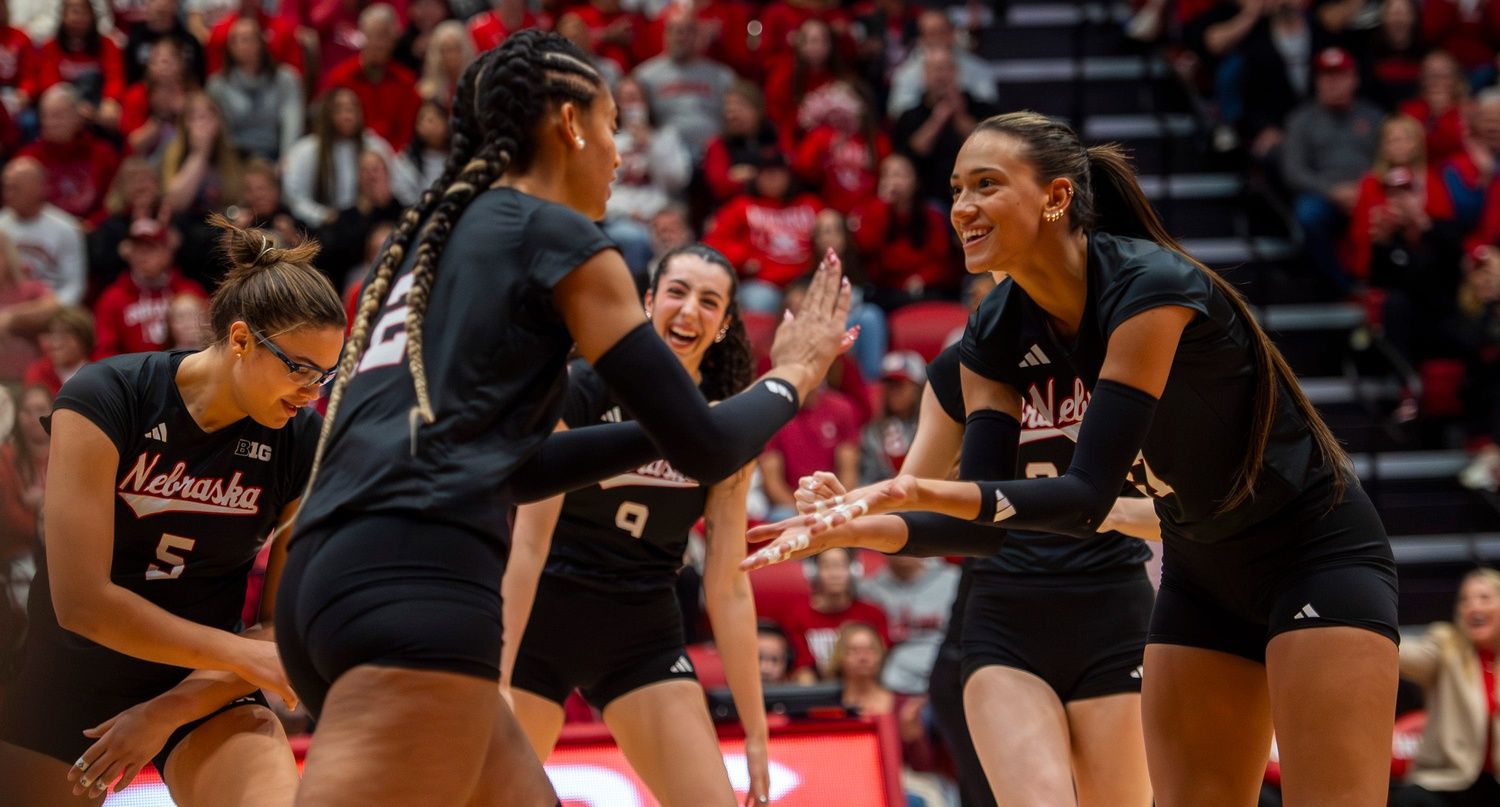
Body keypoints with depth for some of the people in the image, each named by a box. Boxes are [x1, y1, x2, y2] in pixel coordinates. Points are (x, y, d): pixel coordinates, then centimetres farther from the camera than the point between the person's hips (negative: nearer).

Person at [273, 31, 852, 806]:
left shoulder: (430, 234, 26)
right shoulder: (557, 237, 3)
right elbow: (703, 451, 3)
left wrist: (658, 430, 35)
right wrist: (791, 375, 22)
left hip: (330, 575, 9)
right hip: (416, 585, -9)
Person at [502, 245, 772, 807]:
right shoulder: (582, 390, -15)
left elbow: (728, 587, -2)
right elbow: (527, 544, -16)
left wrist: (756, 732, -4)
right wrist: (498, 678, -23)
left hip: (643, 638, 3)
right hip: (539, 622, -3)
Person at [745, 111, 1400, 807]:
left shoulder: (1151, 285, -28)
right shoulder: (997, 336, -6)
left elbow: (1089, 495, -32)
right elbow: (986, 524, -8)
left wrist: (922, 492, -44)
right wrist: (855, 527, -26)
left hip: (1316, 552, -7)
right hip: (1201, 573, 7)